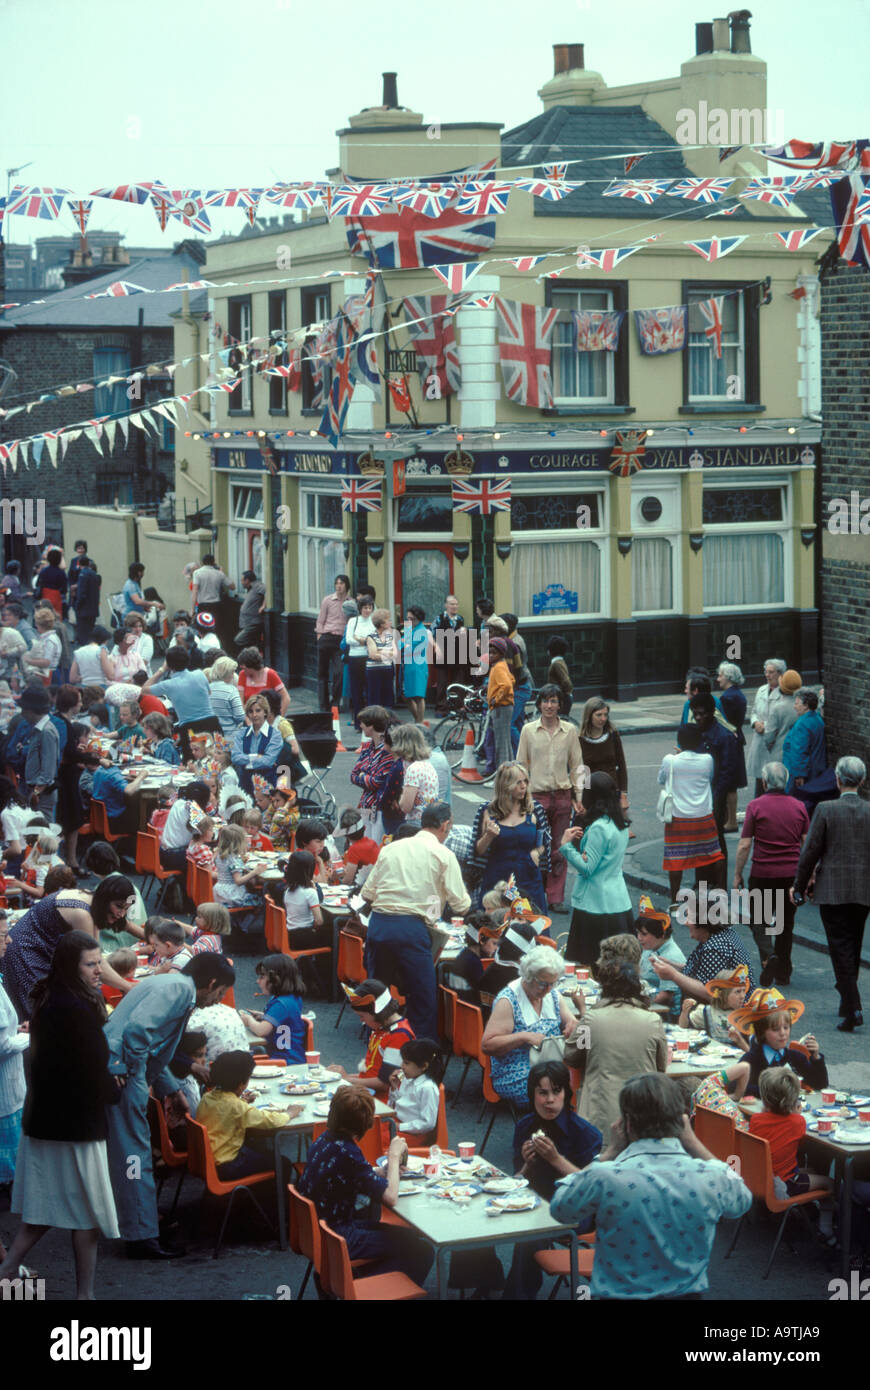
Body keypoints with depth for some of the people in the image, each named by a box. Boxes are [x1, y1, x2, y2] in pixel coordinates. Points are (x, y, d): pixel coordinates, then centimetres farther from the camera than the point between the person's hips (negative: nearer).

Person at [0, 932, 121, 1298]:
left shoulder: (48, 1001, 7)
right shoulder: (76, 1010, -23)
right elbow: (95, 1069, -18)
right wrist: (115, 1094, 0)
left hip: (43, 1117, 9)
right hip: (75, 1123, -9)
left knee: (45, 1206, 16)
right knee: (86, 1212, 3)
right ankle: (84, 1291, 10)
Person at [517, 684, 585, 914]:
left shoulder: (569, 730, 4)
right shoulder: (529, 730, 1)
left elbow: (577, 765, 10)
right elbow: (521, 764, 6)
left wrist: (578, 795, 6)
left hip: (562, 795, 1)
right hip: (537, 795, -1)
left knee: (560, 849, 4)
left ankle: (556, 899, 11)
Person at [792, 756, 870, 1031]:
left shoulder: (825, 810, -10)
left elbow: (810, 851, -7)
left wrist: (799, 885, 6)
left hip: (832, 889, -4)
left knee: (840, 948, -2)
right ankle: (848, 1001, 28)